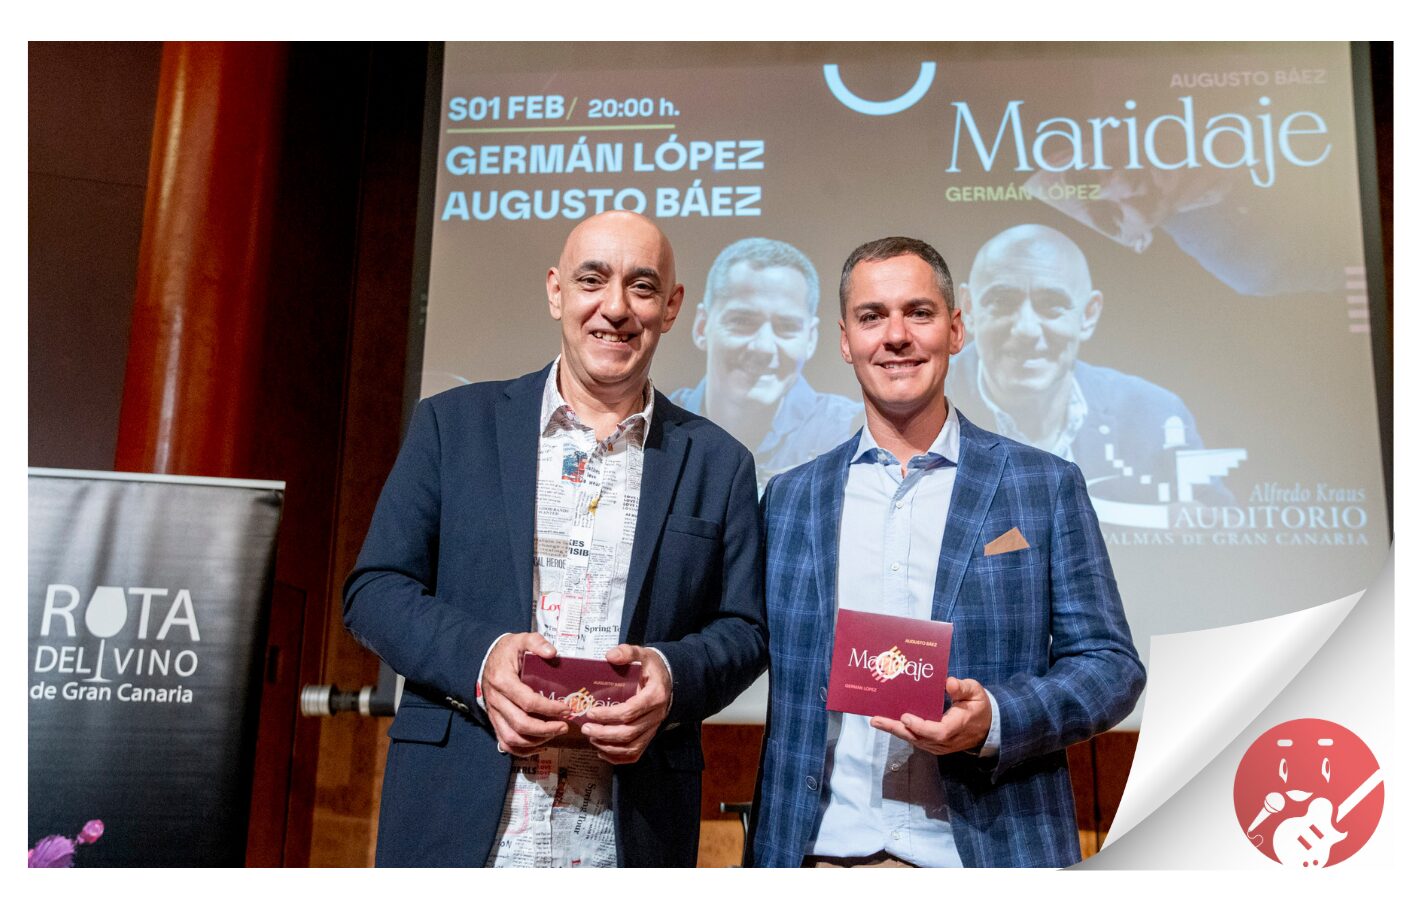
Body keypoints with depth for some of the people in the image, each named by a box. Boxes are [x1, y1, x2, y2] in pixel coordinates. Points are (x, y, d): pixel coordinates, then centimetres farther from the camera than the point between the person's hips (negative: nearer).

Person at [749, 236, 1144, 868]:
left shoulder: (1046, 485, -1)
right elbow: (776, 670, 6)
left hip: (985, 851, -1)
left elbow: (1112, 664, -1)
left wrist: (995, 721, -17)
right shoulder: (789, 497, 4)